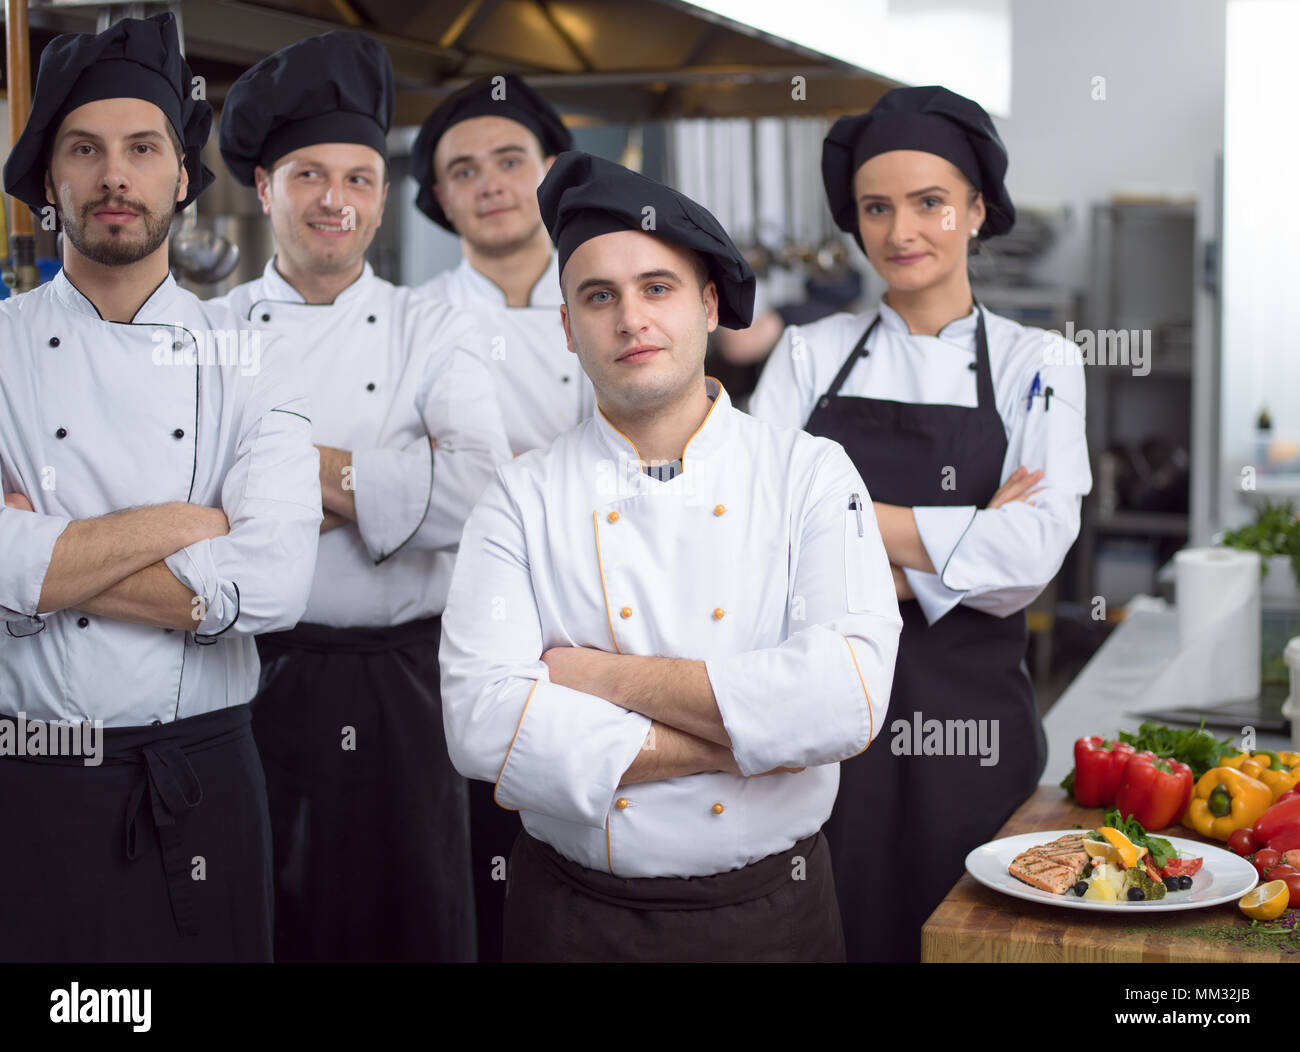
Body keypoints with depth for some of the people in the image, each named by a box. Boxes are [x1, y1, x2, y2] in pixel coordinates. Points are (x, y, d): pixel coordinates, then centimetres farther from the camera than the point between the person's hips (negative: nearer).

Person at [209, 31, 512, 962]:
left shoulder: (434, 333, 2)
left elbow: (479, 488, -14)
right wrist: (375, 481, -15)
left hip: (399, 685, 0)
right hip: (249, 681, 1)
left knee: (410, 917, 10)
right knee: (261, 920, 12)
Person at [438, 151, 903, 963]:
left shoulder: (811, 475, -5)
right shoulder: (522, 500, -4)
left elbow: (847, 699, -19)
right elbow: (482, 723, -17)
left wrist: (610, 678, -16)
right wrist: (747, 743, -17)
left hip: (769, 912, 0)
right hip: (575, 916, 0)